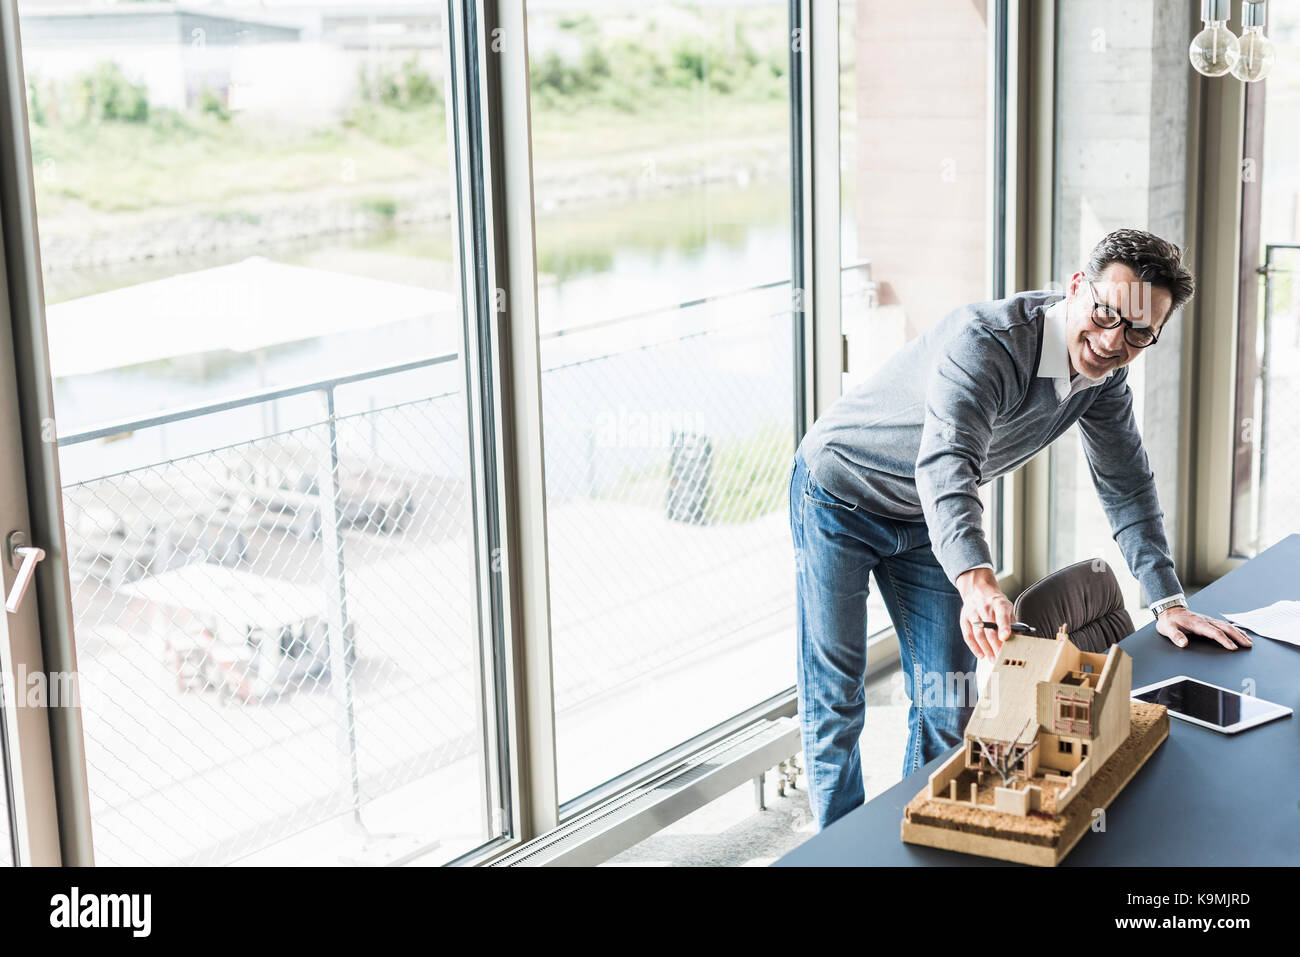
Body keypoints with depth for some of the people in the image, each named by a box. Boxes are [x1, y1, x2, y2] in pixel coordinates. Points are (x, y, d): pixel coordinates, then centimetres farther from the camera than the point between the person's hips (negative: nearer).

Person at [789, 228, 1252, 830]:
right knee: (835, 700, -1)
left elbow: (1126, 485, 3)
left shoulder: (1104, 375, -10)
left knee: (948, 699, 4)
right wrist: (977, 581, -67)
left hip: (923, 520, 7)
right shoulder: (985, 341, -35)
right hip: (839, 493, -6)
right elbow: (945, 464, -51)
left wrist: (1169, 602, -4)